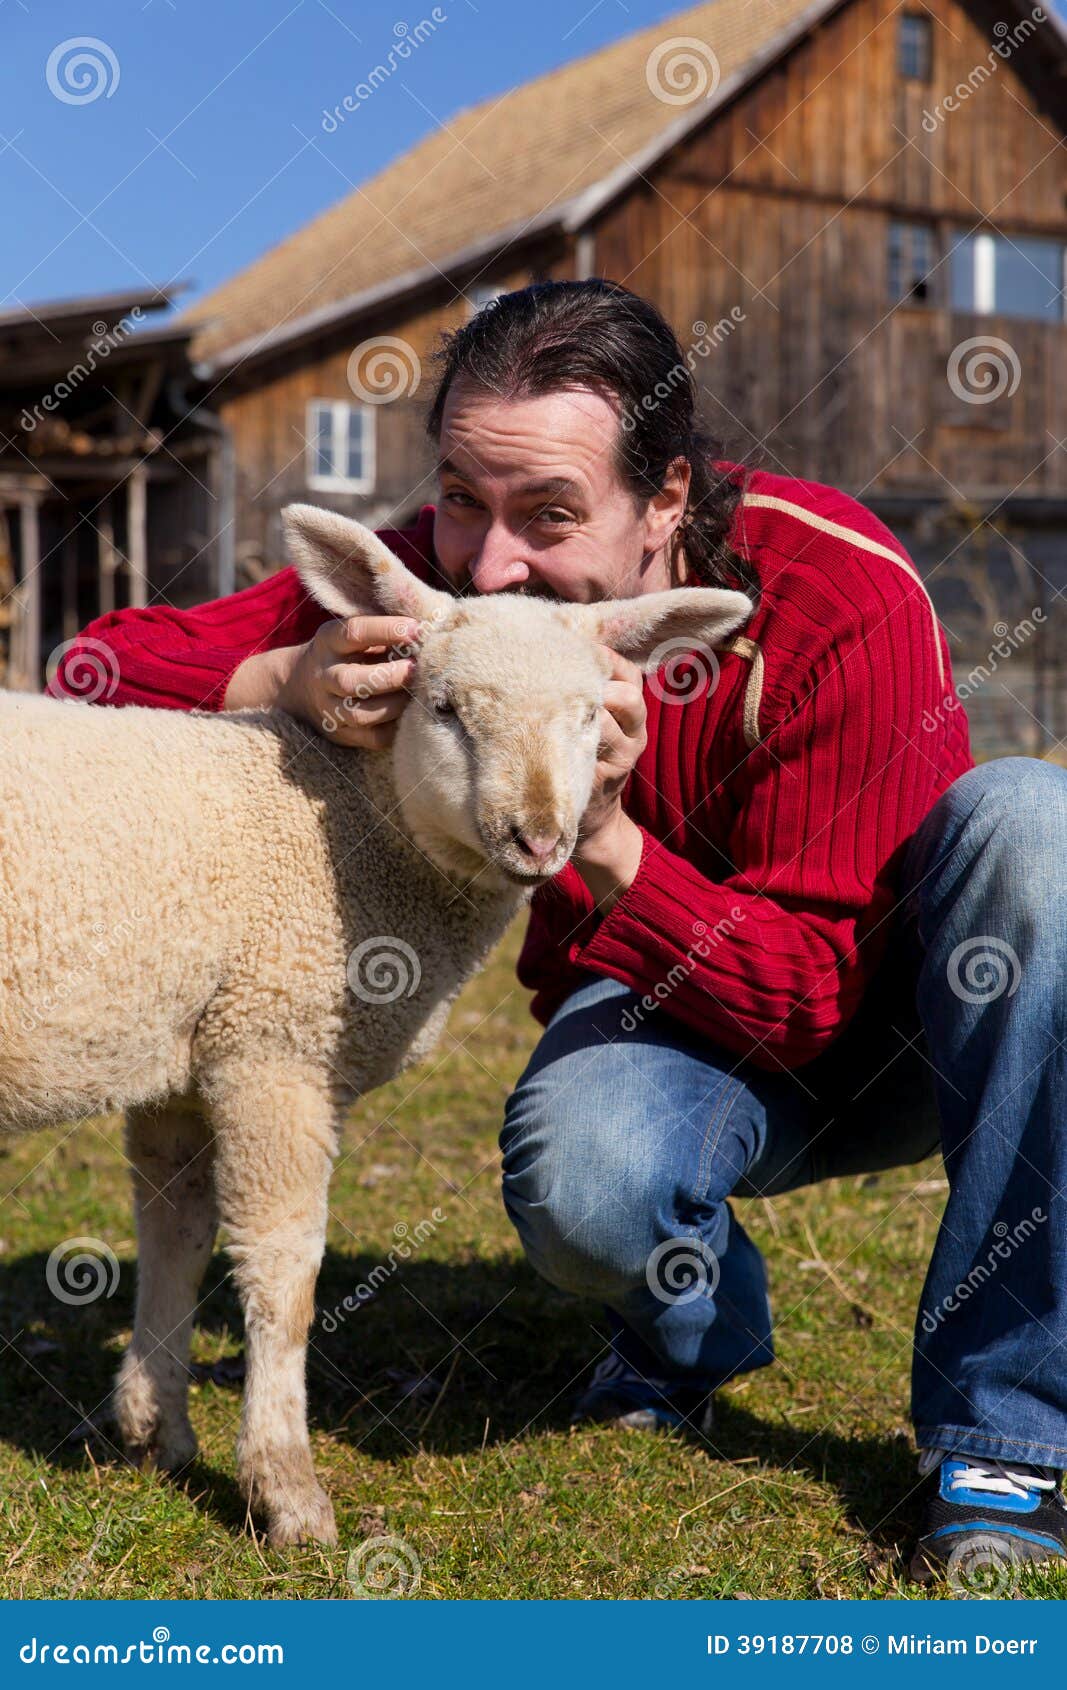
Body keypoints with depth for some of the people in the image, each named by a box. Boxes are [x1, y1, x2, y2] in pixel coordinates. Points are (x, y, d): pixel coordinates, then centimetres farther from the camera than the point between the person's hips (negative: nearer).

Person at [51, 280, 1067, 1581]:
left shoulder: (841, 598, -27)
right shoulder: (438, 579, -18)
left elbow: (817, 994, -26)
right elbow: (99, 666, -17)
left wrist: (606, 845, -42)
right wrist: (287, 681, -38)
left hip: (892, 1010, 0)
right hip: (682, 1028, 1)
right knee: (578, 1186, -35)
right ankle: (694, 1336, 7)